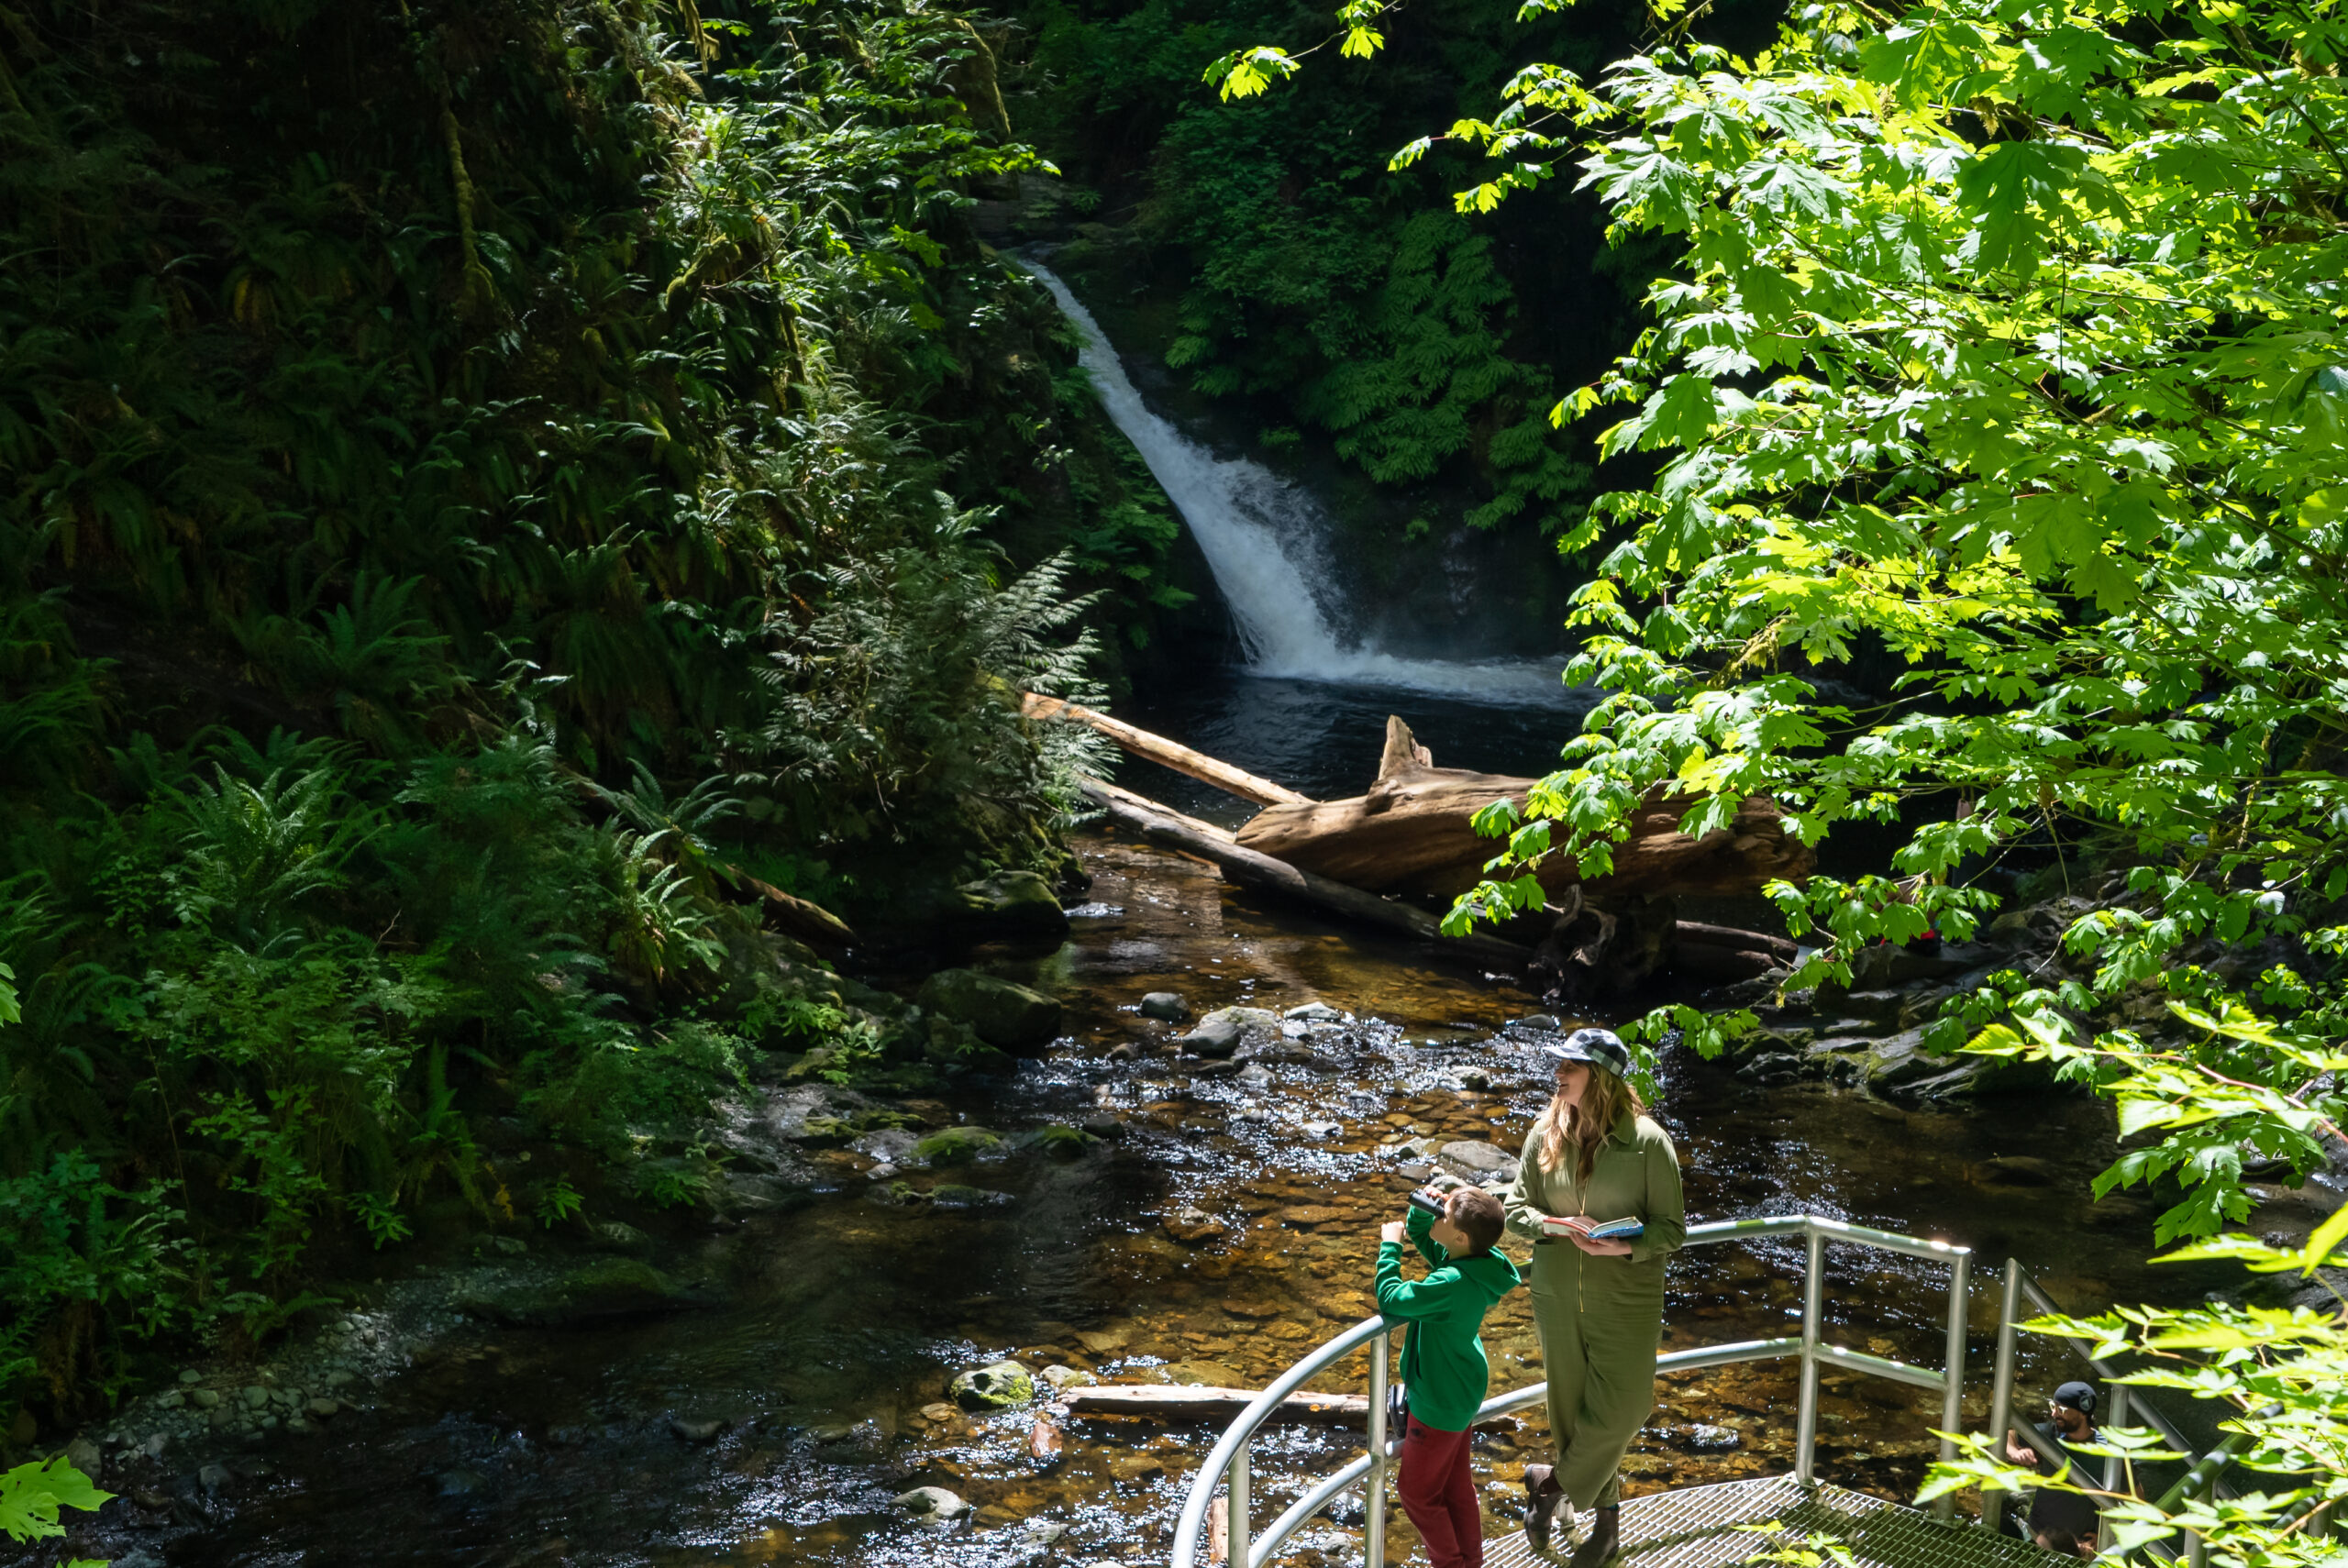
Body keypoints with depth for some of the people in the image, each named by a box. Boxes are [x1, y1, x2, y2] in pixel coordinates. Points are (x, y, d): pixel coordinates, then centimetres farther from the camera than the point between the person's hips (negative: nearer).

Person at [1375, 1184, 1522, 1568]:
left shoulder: (1451, 1284, -35)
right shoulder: (1475, 1263, -8)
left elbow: (1391, 1300, -29)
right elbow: (1421, 1236, 9)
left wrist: (1389, 1247, -20)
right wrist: (1420, 1211, -11)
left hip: (1440, 1403, -9)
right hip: (1462, 1392, 9)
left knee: (1418, 1493, 10)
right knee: (1457, 1484, 23)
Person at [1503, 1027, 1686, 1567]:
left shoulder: (1647, 1142, -13)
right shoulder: (1544, 1136, -3)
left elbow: (1672, 1227, -9)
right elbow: (1516, 1207, 2)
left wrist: (1628, 1247, -27)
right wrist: (1559, 1227, -18)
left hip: (1626, 1299, -3)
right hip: (1557, 1296, 3)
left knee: (1618, 1410, -4)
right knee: (1572, 1407, 12)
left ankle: (1551, 1482, 22)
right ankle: (1605, 1517, 32)